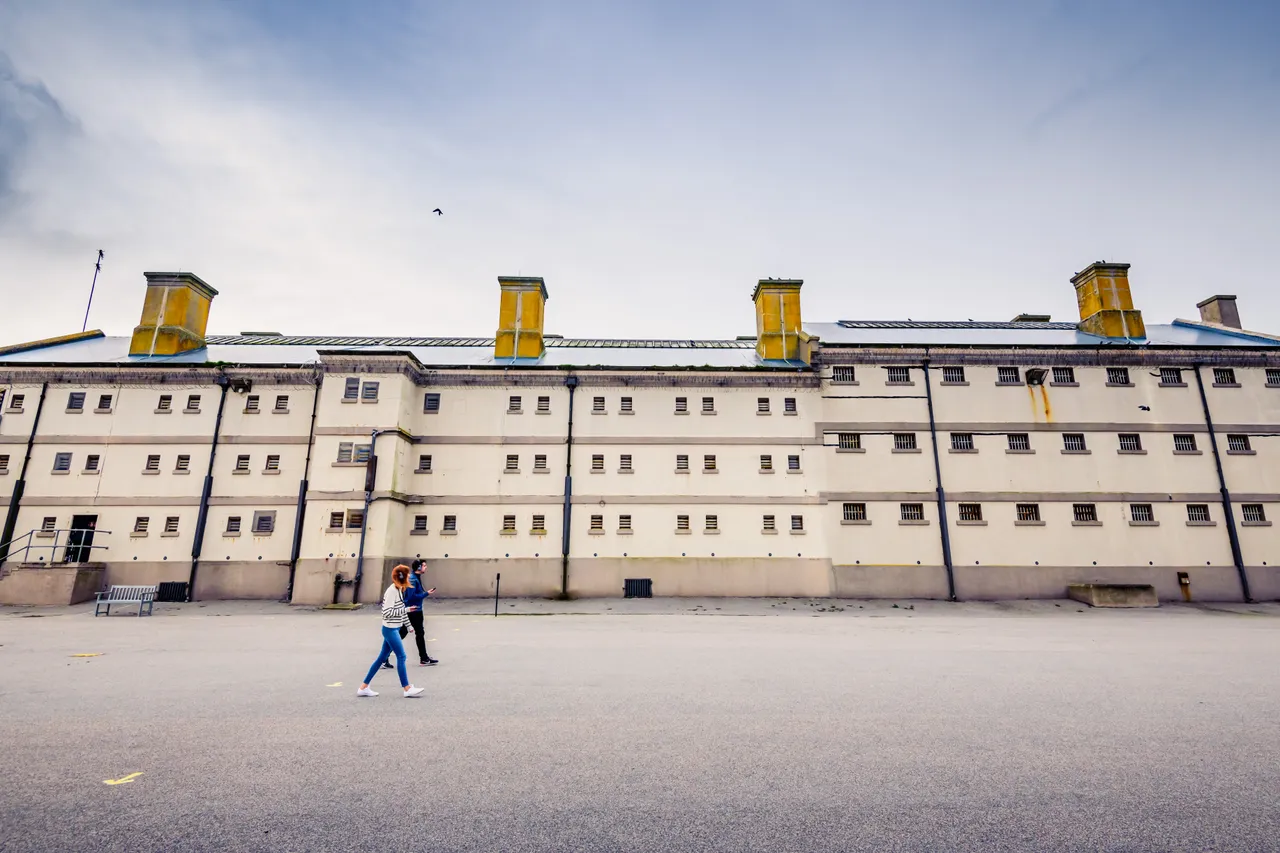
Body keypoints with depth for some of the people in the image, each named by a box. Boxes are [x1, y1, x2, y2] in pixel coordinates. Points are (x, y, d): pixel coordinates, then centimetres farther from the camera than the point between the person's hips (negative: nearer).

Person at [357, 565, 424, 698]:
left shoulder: (399, 589, 8)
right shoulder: (392, 590, -20)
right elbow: (387, 612, -23)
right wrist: (406, 609, -23)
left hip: (393, 629, 9)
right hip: (390, 629, -9)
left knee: (382, 658, 15)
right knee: (401, 657, -3)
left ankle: (364, 688, 24)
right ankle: (407, 689, 6)